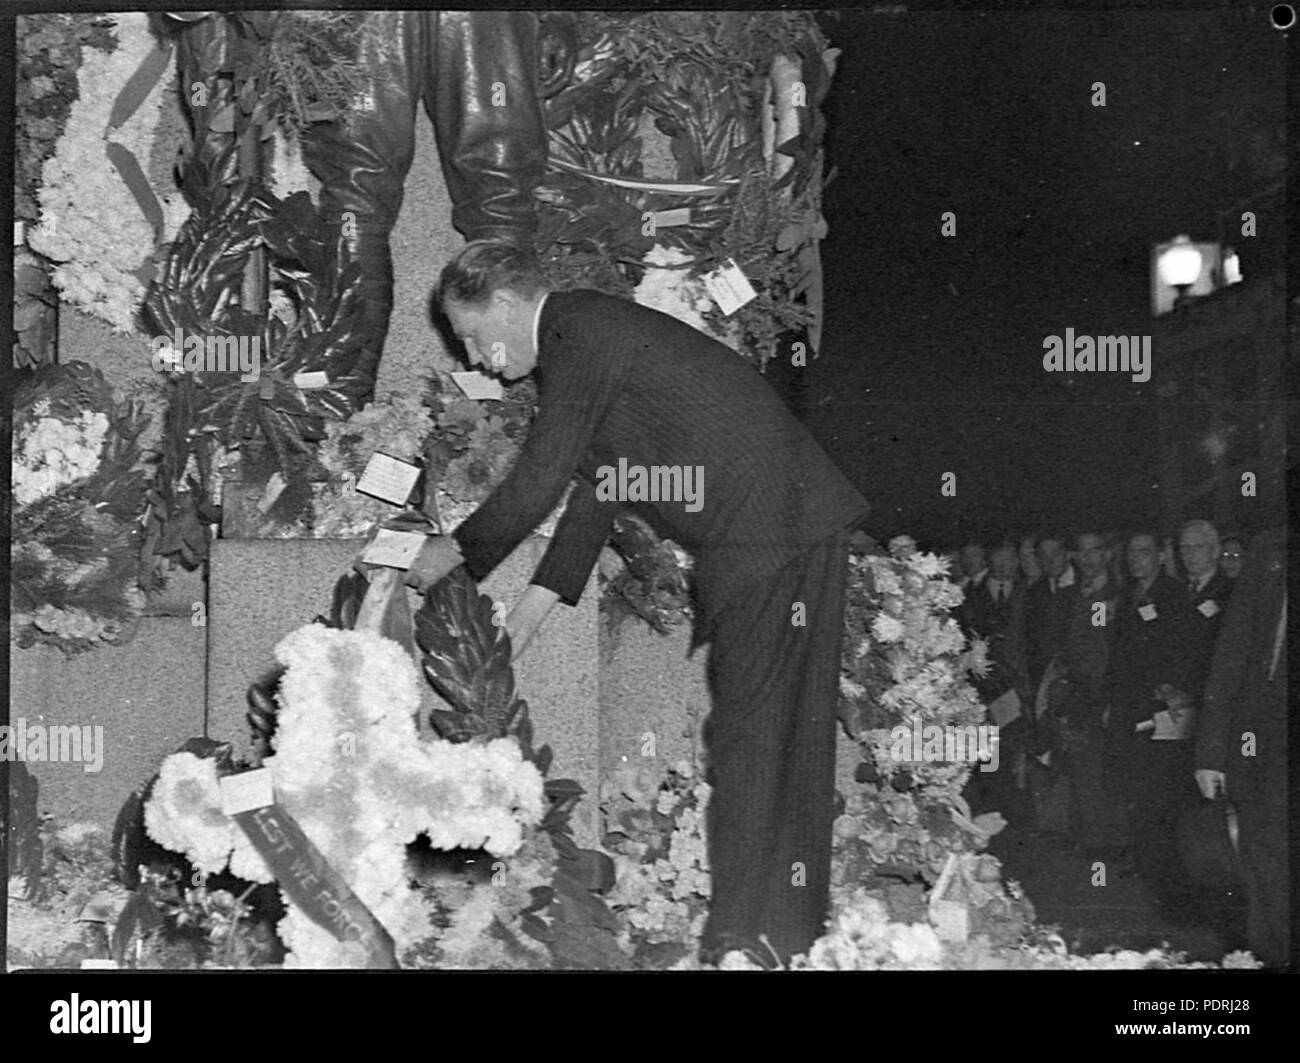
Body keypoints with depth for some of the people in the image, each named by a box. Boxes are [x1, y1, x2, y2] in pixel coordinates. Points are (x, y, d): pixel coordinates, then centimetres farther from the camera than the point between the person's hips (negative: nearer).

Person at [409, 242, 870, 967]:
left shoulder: (581, 334, -11)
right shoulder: (588, 336, 20)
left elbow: (540, 481, -12)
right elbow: (596, 489, 21)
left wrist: (457, 551, 3)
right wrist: (533, 609, 19)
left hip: (774, 531, -10)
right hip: (751, 536, 10)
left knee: (756, 732, -8)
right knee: (749, 725, 12)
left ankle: (761, 936, -3)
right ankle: (781, 930, 19)